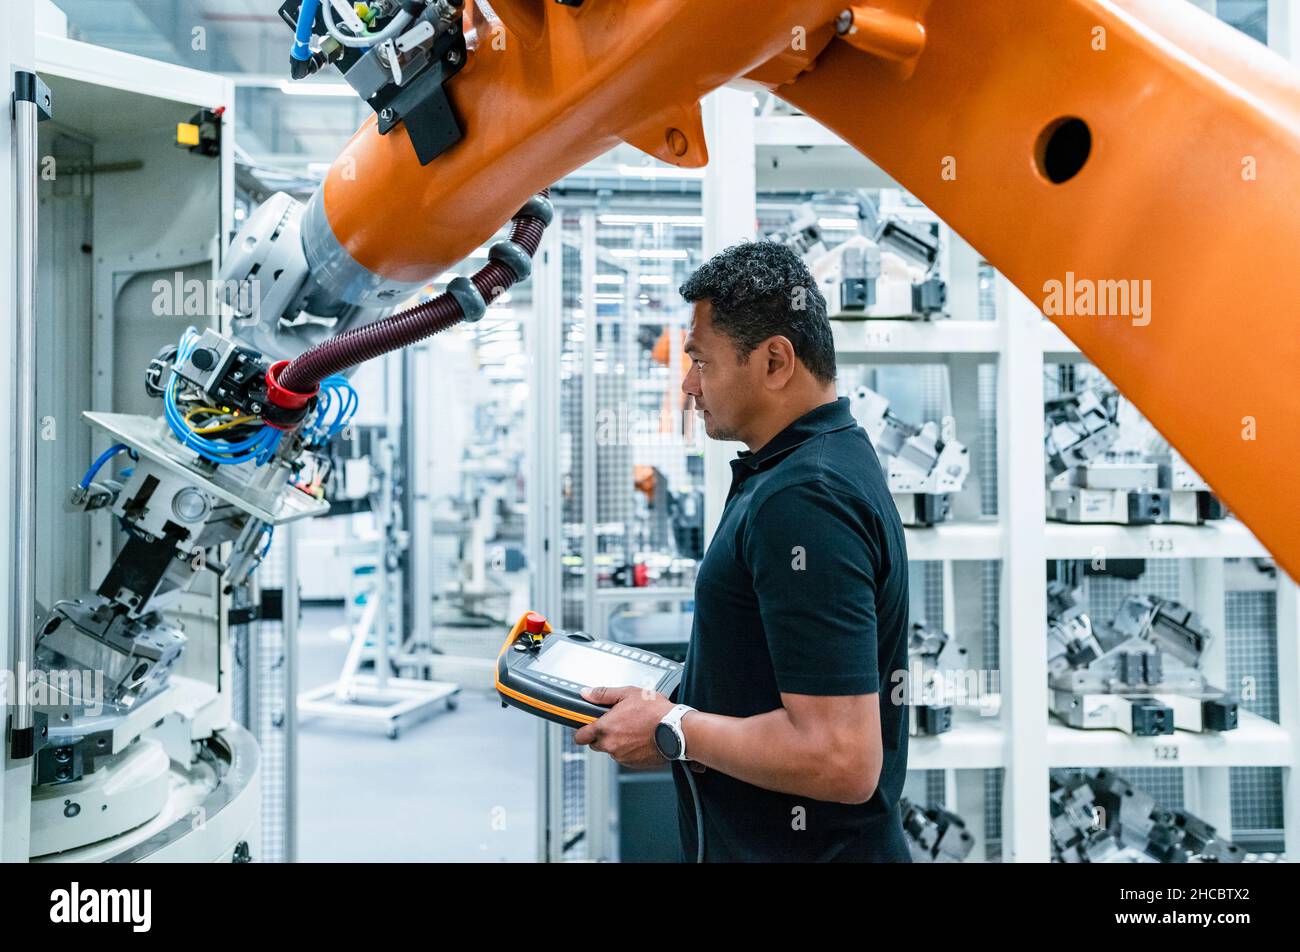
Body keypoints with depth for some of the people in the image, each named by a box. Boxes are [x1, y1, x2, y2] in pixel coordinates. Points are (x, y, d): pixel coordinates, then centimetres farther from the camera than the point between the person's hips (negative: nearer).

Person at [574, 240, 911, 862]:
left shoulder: (802, 501, -26)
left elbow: (841, 760, -31)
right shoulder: (831, 456, 5)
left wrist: (670, 732, -19)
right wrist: (670, 707, 5)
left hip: (797, 845, -9)